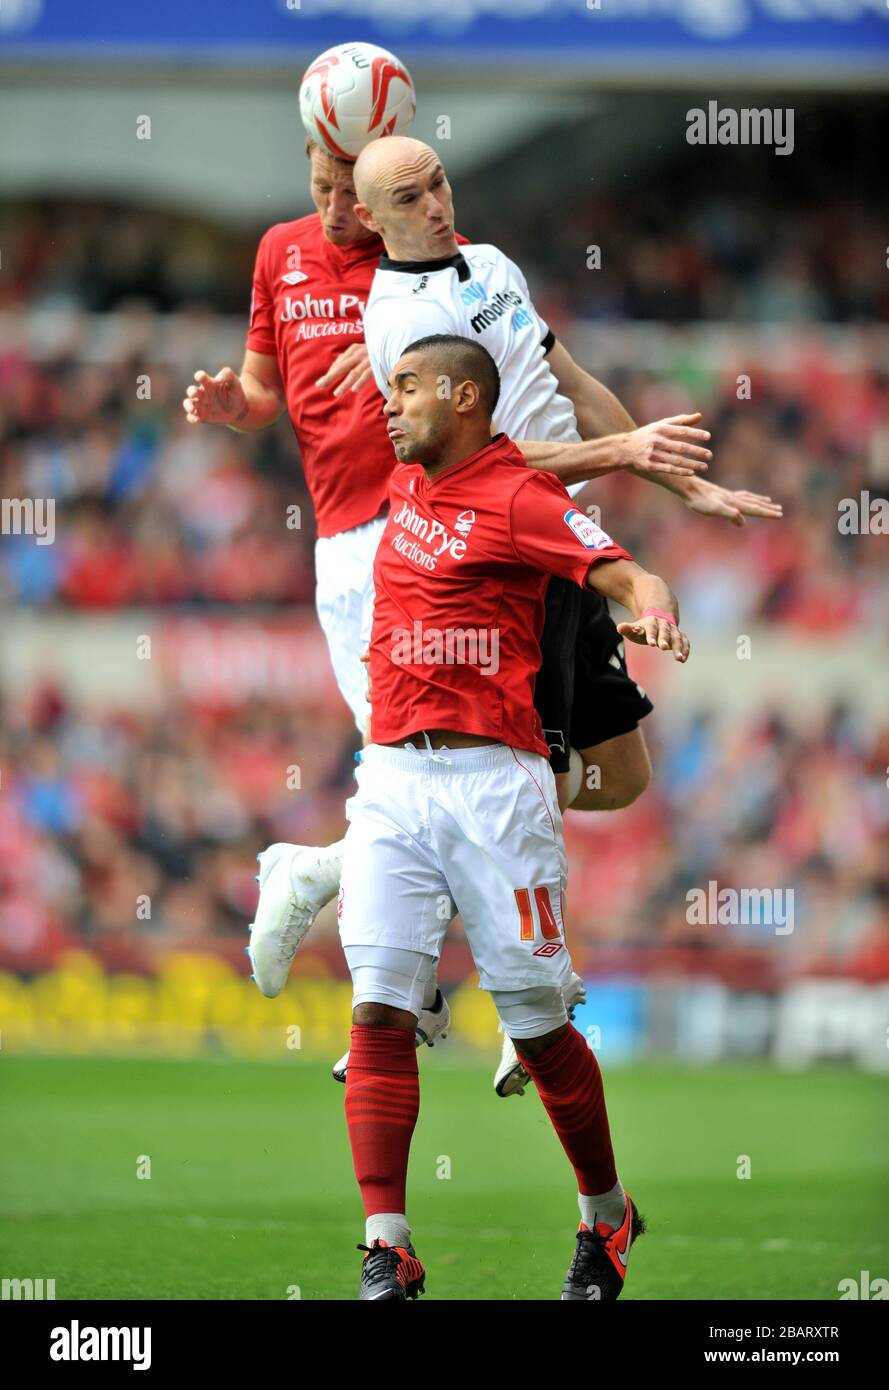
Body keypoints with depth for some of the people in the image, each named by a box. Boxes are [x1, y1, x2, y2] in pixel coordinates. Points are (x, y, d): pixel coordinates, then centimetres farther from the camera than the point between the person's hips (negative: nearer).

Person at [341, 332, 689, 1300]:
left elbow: (625, 577, -18)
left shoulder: (520, 499, -6)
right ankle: (386, 1251, -11)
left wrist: (656, 608, -37)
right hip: (391, 777, 6)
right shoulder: (406, 485, 14)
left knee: (537, 1026, 1)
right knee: (379, 1010, -9)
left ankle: (606, 1218, 22)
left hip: (492, 780, -6)